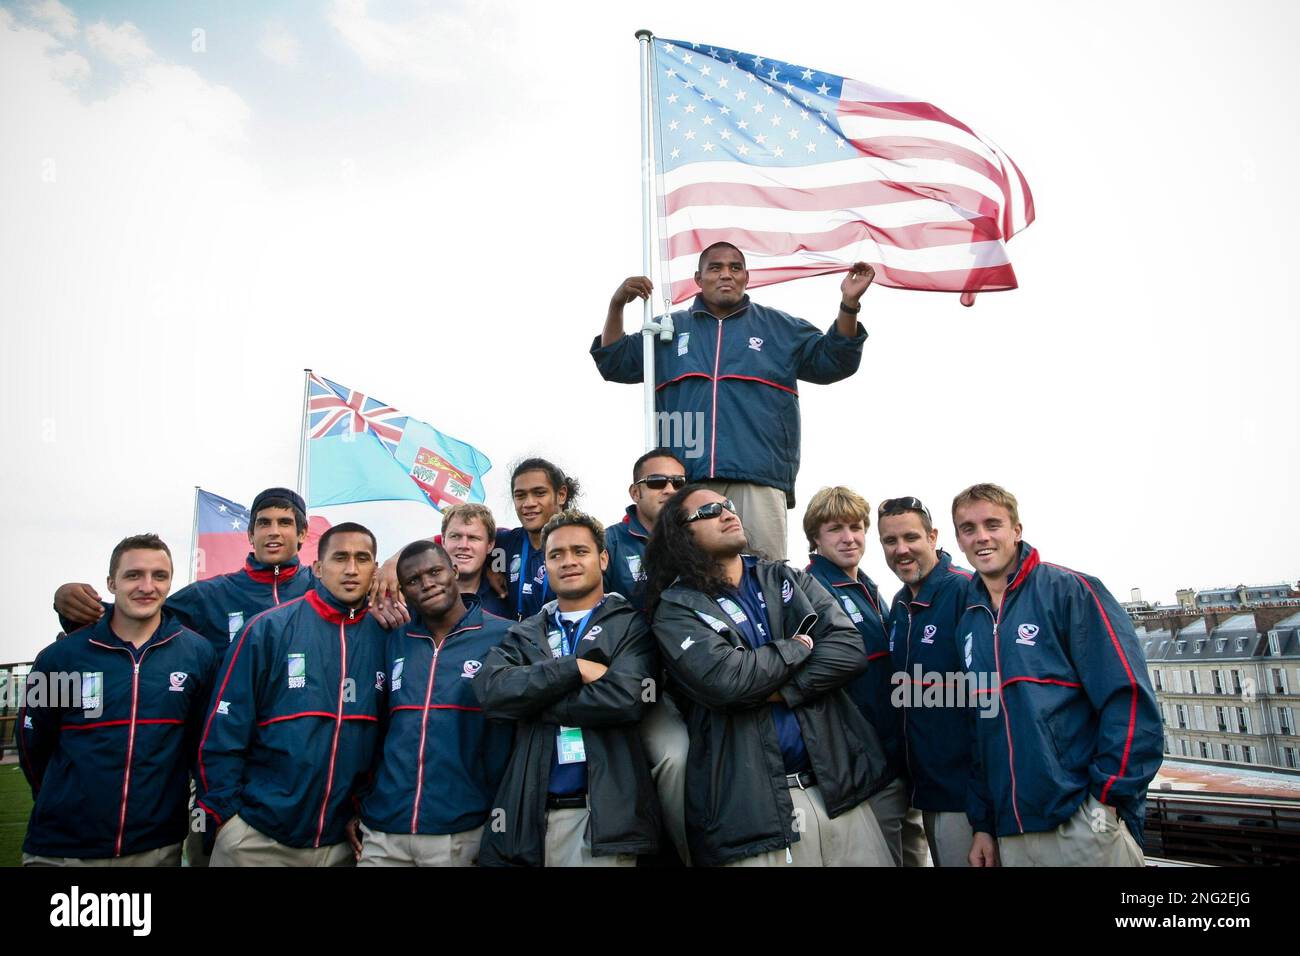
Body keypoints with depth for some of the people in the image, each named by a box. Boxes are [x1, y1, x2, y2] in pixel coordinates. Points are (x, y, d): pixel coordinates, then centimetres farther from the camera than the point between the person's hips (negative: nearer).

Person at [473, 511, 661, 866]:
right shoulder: (524, 634, 11)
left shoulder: (631, 626, 1)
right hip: (526, 813, 3)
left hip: (605, 813, -3)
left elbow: (623, 698, -14)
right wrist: (574, 668, -14)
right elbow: (491, 689, -6)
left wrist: (529, 699, -7)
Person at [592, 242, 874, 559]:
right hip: (685, 479, 1)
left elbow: (832, 361, 14)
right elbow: (615, 364, 18)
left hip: (758, 480, -1)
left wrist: (849, 304, 0)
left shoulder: (780, 327, 19)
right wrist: (617, 304, 5)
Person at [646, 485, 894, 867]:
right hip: (751, 808, -4)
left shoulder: (788, 579, 12)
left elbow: (848, 649, -2)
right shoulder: (676, 611, -1)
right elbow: (726, 680, -18)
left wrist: (777, 691, -13)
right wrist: (800, 645, -4)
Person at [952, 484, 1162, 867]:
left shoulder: (1070, 591, -5)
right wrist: (983, 823, 12)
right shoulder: (969, 623, 11)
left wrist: (1105, 800, -16)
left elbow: (1130, 699, -12)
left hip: (1084, 823, -5)